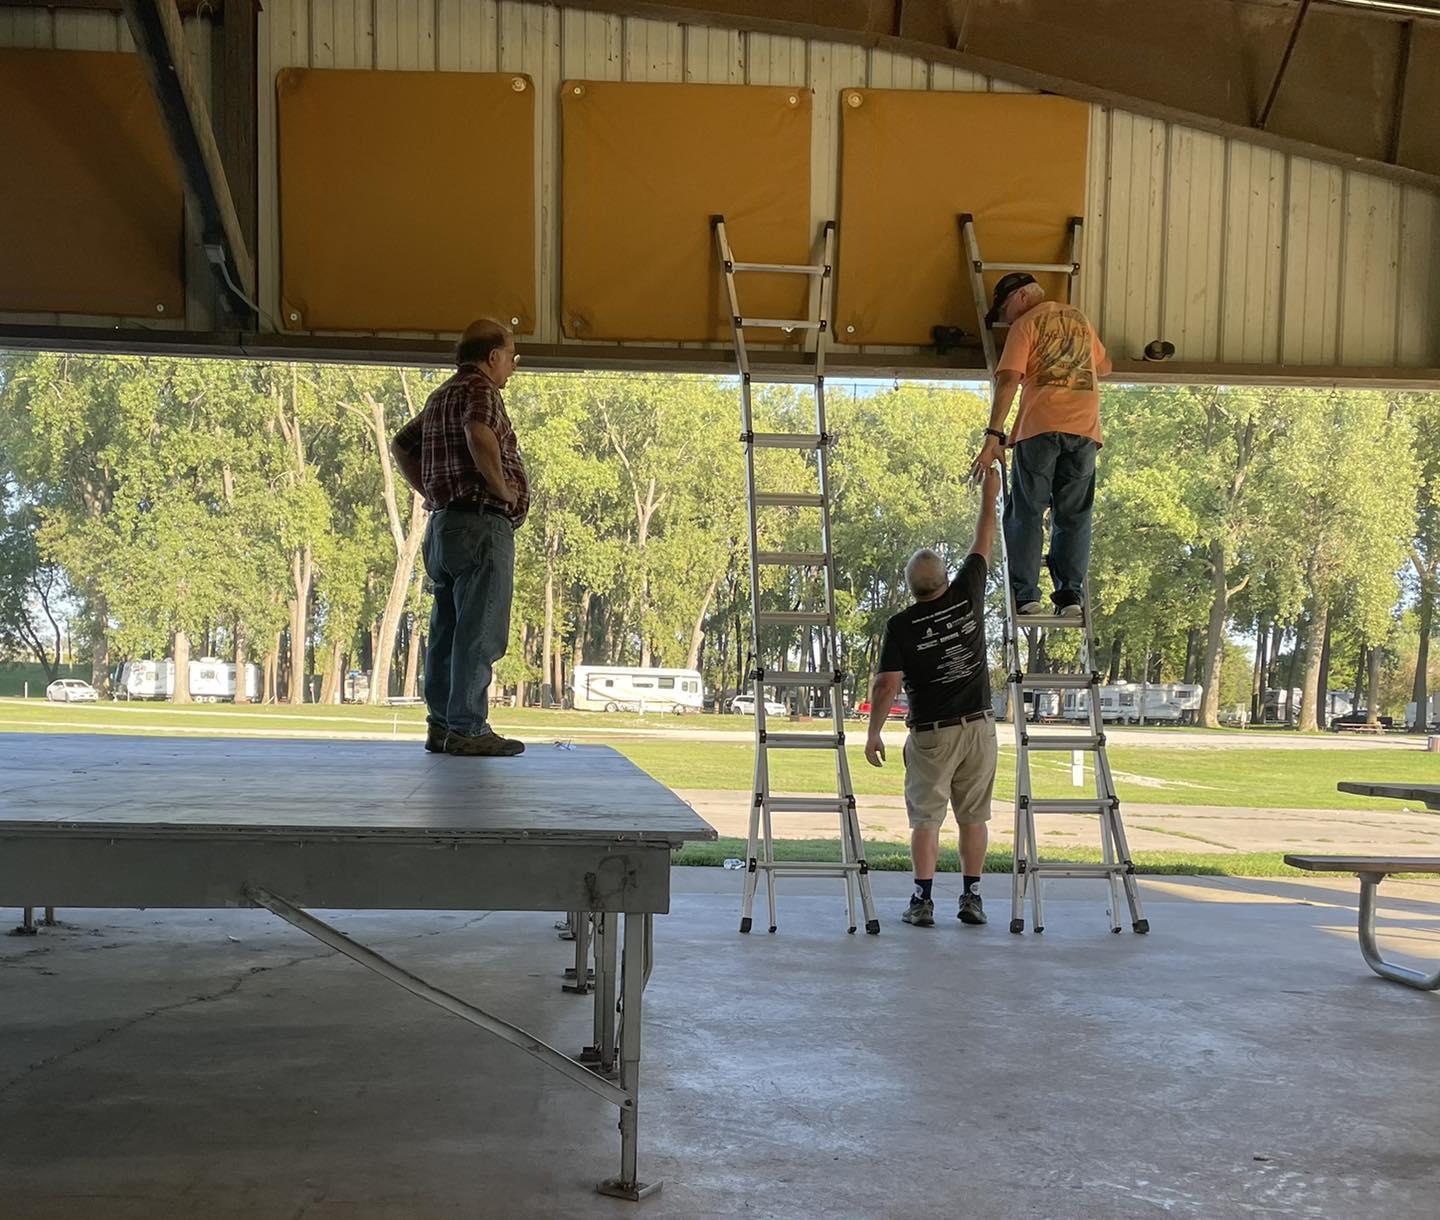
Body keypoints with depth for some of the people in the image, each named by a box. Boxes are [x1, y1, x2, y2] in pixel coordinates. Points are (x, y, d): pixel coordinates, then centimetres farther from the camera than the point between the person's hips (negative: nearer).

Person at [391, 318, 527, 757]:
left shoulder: (441, 396, 22)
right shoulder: (479, 390, -8)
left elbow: (401, 445, 30)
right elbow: (480, 436, -30)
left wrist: (432, 492, 21)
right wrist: (504, 488, -18)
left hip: (444, 524, 10)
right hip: (481, 524, -10)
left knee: (448, 631, 11)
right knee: (479, 633, -8)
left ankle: (441, 724, 14)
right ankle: (467, 729, -7)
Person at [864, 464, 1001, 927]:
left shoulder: (901, 626, -9)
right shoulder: (967, 597, -2)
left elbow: (886, 685, -13)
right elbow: (984, 543, 11)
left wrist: (873, 733, -2)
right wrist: (989, 493, 23)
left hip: (931, 733, -3)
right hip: (978, 727, 3)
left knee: (926, 818, 3)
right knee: (973, 816, 9)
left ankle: (922, 900, 0)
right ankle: (971, 897, 11)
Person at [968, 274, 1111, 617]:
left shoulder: (1025, 324, 3)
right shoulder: (1080, 319, 21)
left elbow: (1008, 380, -9)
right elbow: (1104, 367, 34)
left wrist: (993, 436, -13)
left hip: (1040, 426, -4)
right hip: (1085, 427, 4)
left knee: (1026, 513, 2)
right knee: (1074, 515, 9)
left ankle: (1026, 594, -4)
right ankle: (1071, 593, 1)